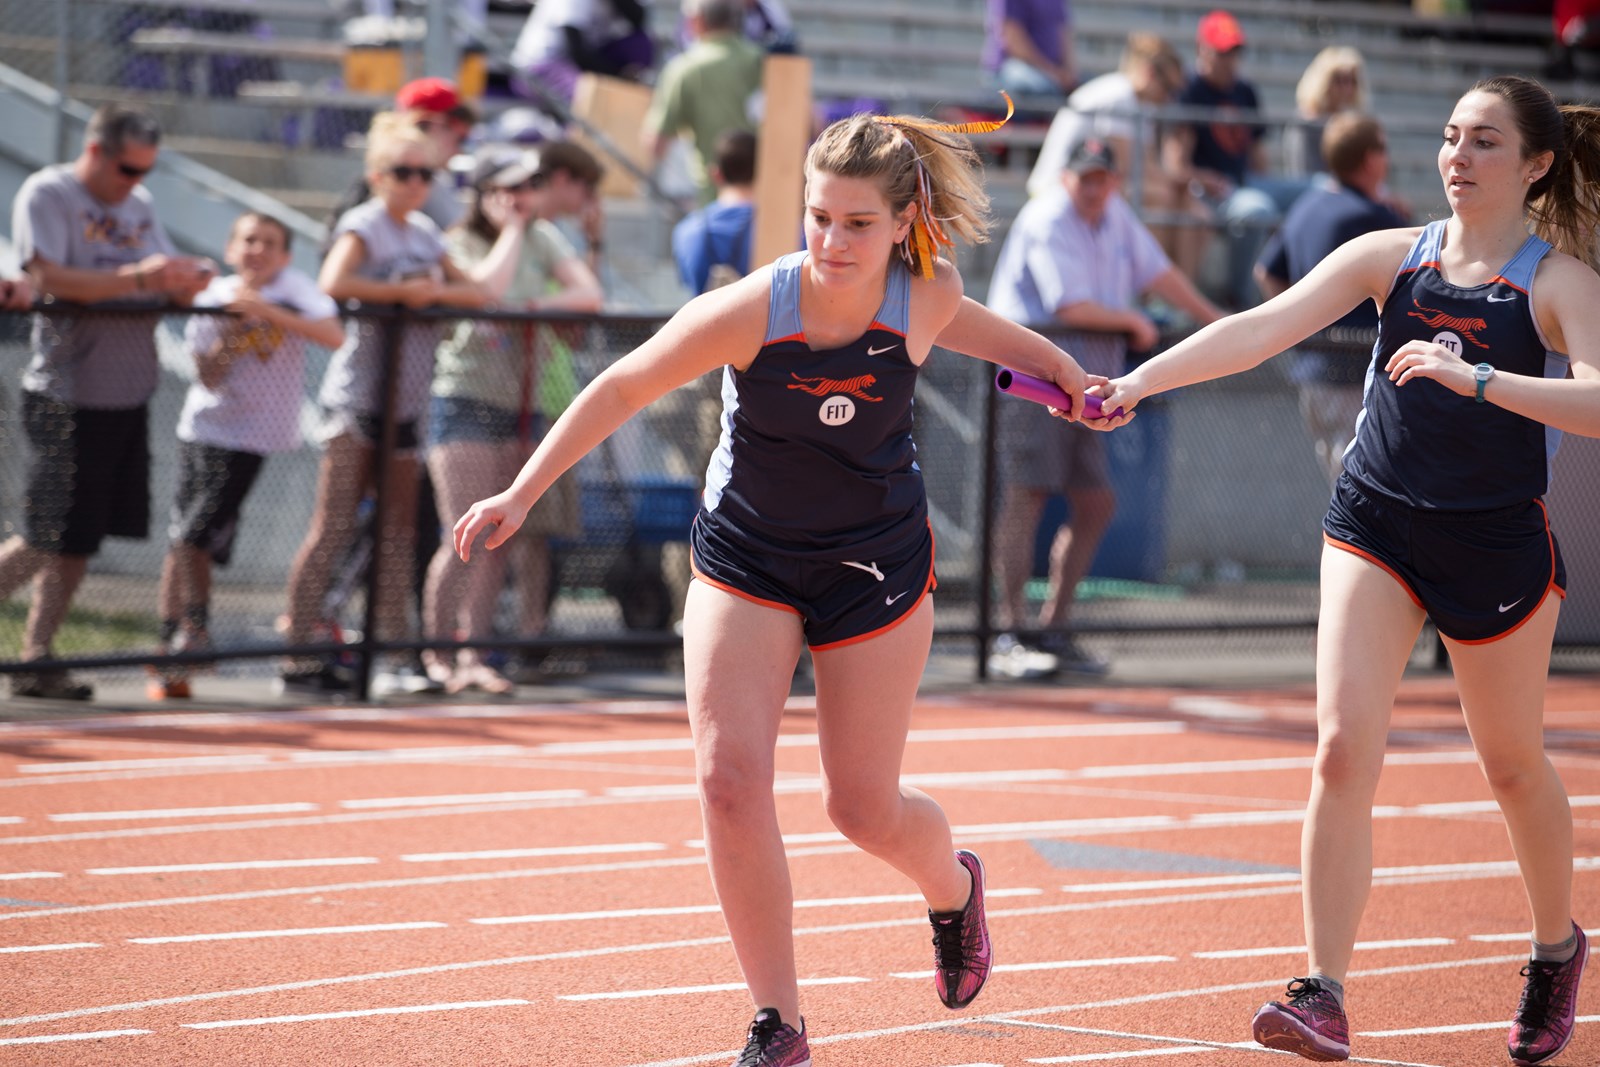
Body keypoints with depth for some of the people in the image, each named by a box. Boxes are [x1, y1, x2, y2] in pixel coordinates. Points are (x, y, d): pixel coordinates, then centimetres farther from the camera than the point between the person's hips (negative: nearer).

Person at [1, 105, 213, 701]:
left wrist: (188, 280, -9)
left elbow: (170, 287, 15)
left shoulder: (139, 204, 16)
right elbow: (49, 278, -18)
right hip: (67, 398, -7)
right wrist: (136, 279, -25)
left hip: (128, 396, 7)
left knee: (78, 541, 8)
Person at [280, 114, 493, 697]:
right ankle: (299, 658, -8)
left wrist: (433, 292, -5)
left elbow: (476, 292, 14)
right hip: (356, 401, -7)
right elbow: (333, 282, -25)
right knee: (334, 528, -9)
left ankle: (392, 659, 9)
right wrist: (403, 292, -14)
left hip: (404, 403, 7)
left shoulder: (425, 233, 15)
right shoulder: (364, 226, -6)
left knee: (398, 530, 6)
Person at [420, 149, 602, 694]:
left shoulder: (543, 238, 13)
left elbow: (589, 293, 1)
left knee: (500, 539, 2)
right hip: (468, 401, -5)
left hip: (525, 406, 5)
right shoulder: (458, 244, -1)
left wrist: (531, 307, -14)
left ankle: (474, 656, 7)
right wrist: (511, 229, -8)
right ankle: (436, 653, -2)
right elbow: (487, 288, -21)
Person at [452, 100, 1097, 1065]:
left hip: (877, 562, 1)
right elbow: (624, 387, -15)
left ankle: (954, 887, 42)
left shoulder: (926, 297, -17)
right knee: (730, 778, -15)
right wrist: (523, 494, -17)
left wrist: (1067, 375, 19)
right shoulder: (751, 311, -26)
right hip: (745, 559, -1)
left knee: (865, 807, 5)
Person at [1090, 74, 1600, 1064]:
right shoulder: (1391, 256, 3)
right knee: (1343, 751, -13)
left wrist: (1474, 377, -36)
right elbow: (1261, 329, -5)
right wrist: (1140, 379, -19)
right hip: (1376, 526, 2)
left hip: (1498, 542, -2)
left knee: (1514, 766, 13)